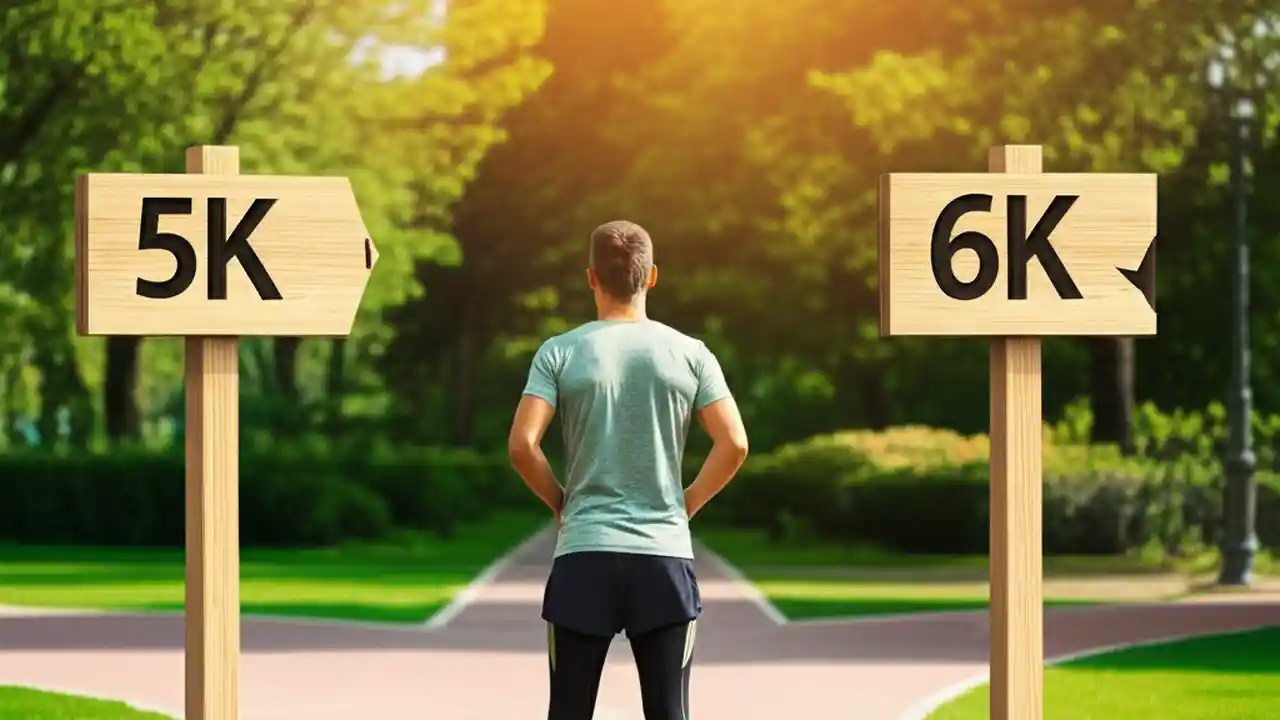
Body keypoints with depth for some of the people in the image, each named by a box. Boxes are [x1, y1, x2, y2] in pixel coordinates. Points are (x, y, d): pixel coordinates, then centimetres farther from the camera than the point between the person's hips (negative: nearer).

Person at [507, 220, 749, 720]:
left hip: (584, 556, -1)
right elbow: (734, 445, -3)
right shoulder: (689, 354, 2)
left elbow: (522, 446, -9)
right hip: (665, 555, 1)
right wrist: (686, 505, 10)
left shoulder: (560, 353, -2)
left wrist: (560, 502, 7)